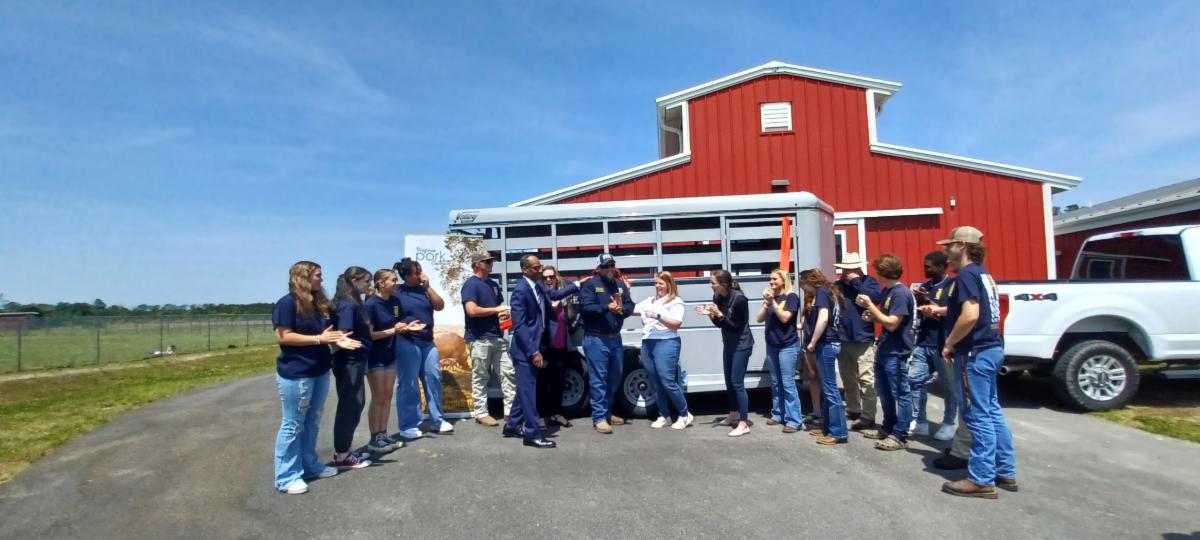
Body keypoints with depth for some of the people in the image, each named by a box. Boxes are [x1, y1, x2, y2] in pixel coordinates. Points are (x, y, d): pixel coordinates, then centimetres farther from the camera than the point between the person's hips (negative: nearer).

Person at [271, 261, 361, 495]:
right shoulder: (287, 303, -12)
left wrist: (337, 339, 0)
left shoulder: (318, 302, 12)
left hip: (320, 371, 8)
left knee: (312, 422, 16)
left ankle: (310, 465, 28)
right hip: (295, 373, -8)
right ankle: (286, 477, 9)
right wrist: (319, 339, -21)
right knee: (292, 425, 0)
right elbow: (283, 336, -18)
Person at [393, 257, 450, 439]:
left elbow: (440, 306, 1)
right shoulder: (396, 291, -3)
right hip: (406, 343, -5)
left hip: (427, 342, 6)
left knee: (434, 379, 6)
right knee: (408, 384, -1)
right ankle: (408, 426, 8)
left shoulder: (424, 289, 12)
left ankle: (436, 420, 16)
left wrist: (427, 286, -4)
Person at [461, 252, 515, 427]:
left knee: (508, 373, 5)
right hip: (479, 339, -8)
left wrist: (504, 312, 0)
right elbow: (472, 311, -22)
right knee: (480, 378, 2)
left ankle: (511, 410, 10)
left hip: (497, 336, 8)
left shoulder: (493, 284, 15)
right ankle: (481, 413, 11)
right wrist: (496, 310, -12)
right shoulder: (470, 284, -10)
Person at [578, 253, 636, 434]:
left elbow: (630, 306, 6)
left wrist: (621, 309, -16)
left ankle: (608, 413, 29)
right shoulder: (590, 285, -5)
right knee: (598, 379, -5)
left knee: (615, 378, 15)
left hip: (615, 338, 7)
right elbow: (585, 308, -18)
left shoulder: (620, 284, 12)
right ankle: (599, 418, 1)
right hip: (596, 339, -6)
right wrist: (607, 308, -29)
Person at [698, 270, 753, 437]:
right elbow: (719, 324, 5)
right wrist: (710, 315, -13)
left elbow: (735, 326, -20)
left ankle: (744, 424, -2)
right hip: (728, 344, 8)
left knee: (737, 383, -8)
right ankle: (733, 414, 36)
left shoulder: (739, 299, -23)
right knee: (729, 381, 17)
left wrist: (719, 314, -29)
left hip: (742, 345, -8)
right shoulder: (717, 297, -2)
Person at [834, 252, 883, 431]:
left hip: (863, 339, -5)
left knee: (866, 380, -7)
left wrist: (856, 281, -15)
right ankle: (853, 410, 28)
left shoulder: (868, 281, 0)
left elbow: (877, 298, -19)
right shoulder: (839, 285, 11)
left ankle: (868, 417, -4)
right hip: (842, 339, 5)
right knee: (848, 380, 15)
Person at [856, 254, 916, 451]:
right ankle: (888, 428, 31)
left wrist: (870, 306, -17)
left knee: (901, 394, 0)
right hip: (883, 350, 10)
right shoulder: (887, 291, 11)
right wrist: (871, 314, 1)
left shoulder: (901, 293, -17)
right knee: (884, 392, 18)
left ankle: (900, 436, 7)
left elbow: (891, 324, -21)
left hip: (896, 353, -10)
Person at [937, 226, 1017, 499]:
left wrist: (949, 344, -15)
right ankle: (1006, 472, 24)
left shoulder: (966, 275, -15)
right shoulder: (982, 273, 15)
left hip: (975, 352, -10)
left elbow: (970, 316, -27)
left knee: (978, 416, -4)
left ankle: (982, 480, 3)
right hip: (991, 348, 10)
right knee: (991, 412, 16)